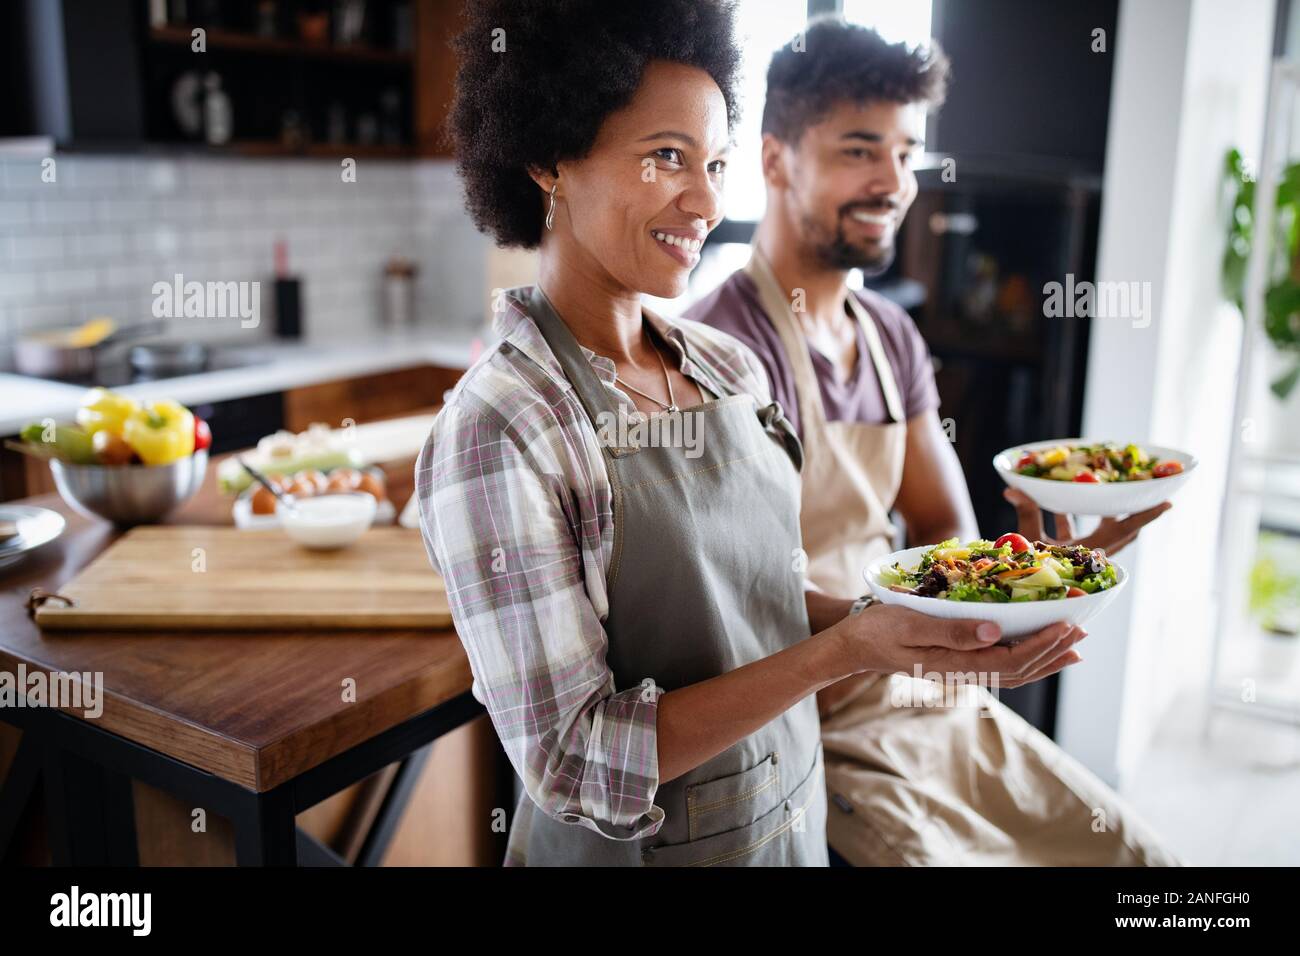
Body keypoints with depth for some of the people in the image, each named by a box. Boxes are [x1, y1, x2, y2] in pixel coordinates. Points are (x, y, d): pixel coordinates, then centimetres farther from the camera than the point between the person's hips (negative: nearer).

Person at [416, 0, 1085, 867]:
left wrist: (923, 625, -9)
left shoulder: (730, 364, -3)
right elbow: (575, 763, -23)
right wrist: (845, 650, -28)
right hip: (634, 844, -6)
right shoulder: (495, 435, -23)